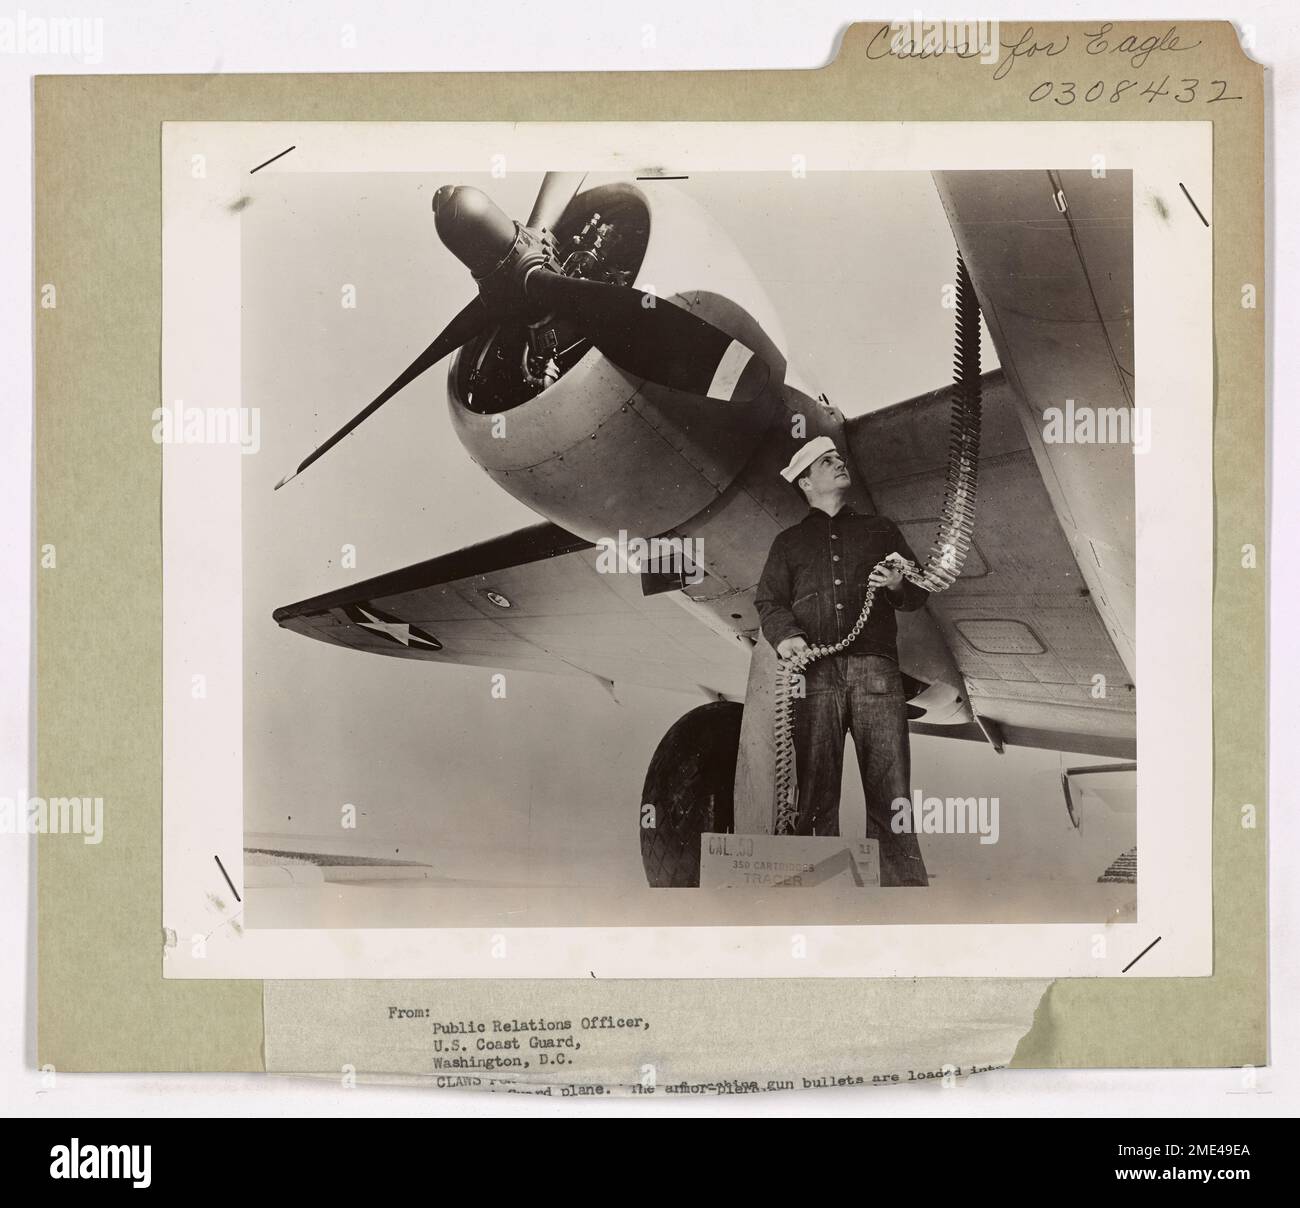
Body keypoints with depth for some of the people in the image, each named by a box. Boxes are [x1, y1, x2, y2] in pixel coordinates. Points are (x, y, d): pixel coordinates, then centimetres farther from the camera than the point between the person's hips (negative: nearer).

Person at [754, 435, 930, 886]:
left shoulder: (880, 529, 27)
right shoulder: (789, 542, 25)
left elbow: (919, 591, 21)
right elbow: (768, 601, 12)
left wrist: (898, 585, -4)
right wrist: (785, 634, -10)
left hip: (875, 668, 0)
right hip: (816, 671, 0)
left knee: (890, 790, -9)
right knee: (816, 790, -8)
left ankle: (903, 885, -11)